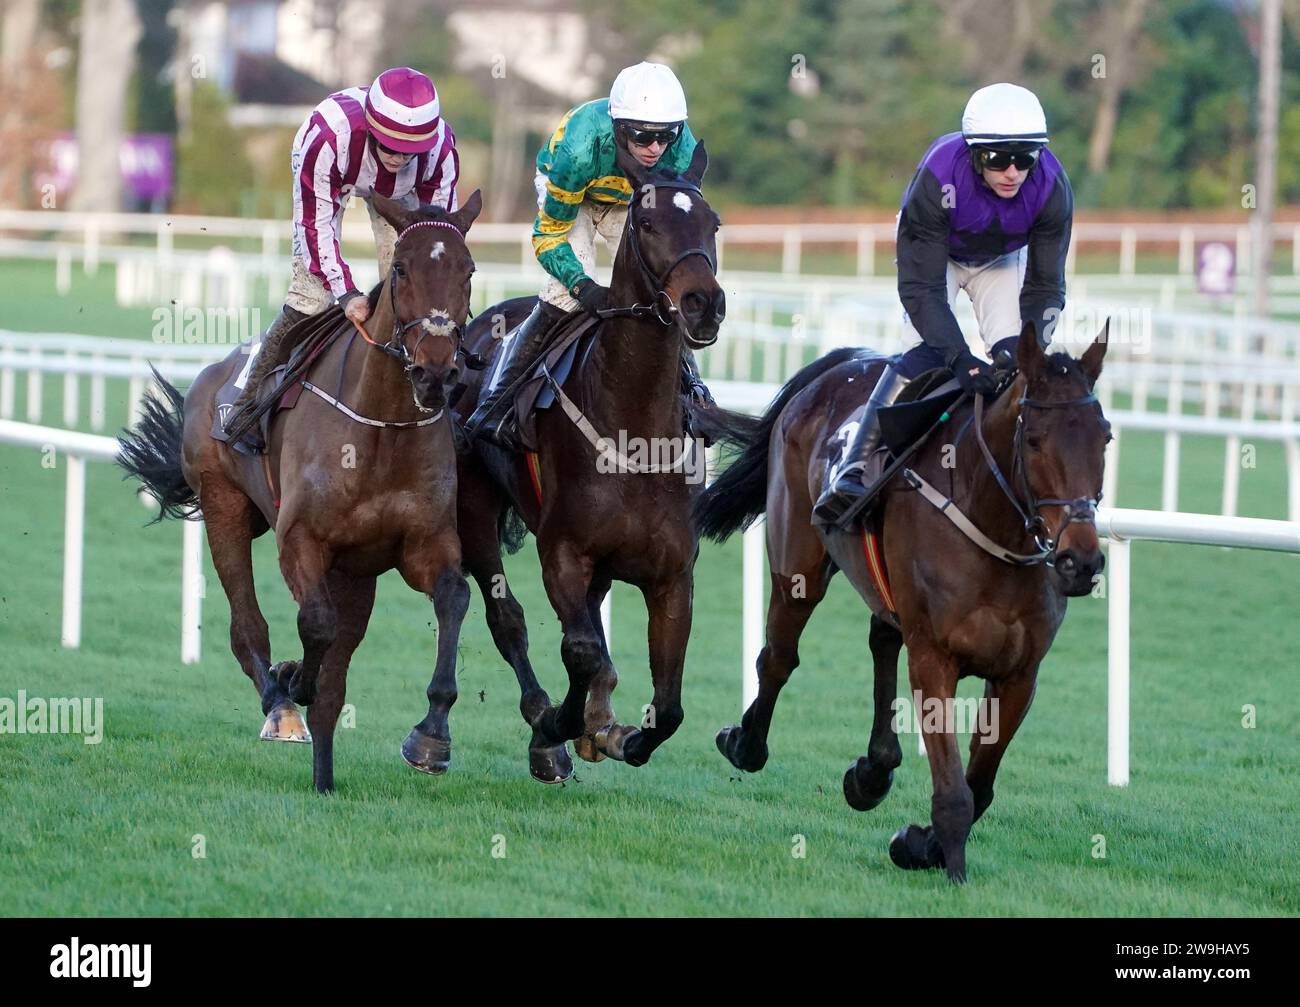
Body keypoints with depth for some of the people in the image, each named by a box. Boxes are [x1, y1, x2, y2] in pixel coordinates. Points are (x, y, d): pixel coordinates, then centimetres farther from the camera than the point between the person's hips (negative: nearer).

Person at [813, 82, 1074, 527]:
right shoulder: (937, 180, -40)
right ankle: (852, 471, -24)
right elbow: (921, 286, -37)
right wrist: (960, 359, -47)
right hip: (934, 254, -3)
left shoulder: (1052, 189, -33)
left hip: (1003, 260, 3)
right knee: (924, 352, -21)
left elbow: (1044, 287, -23)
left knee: (1013, 359, -15)